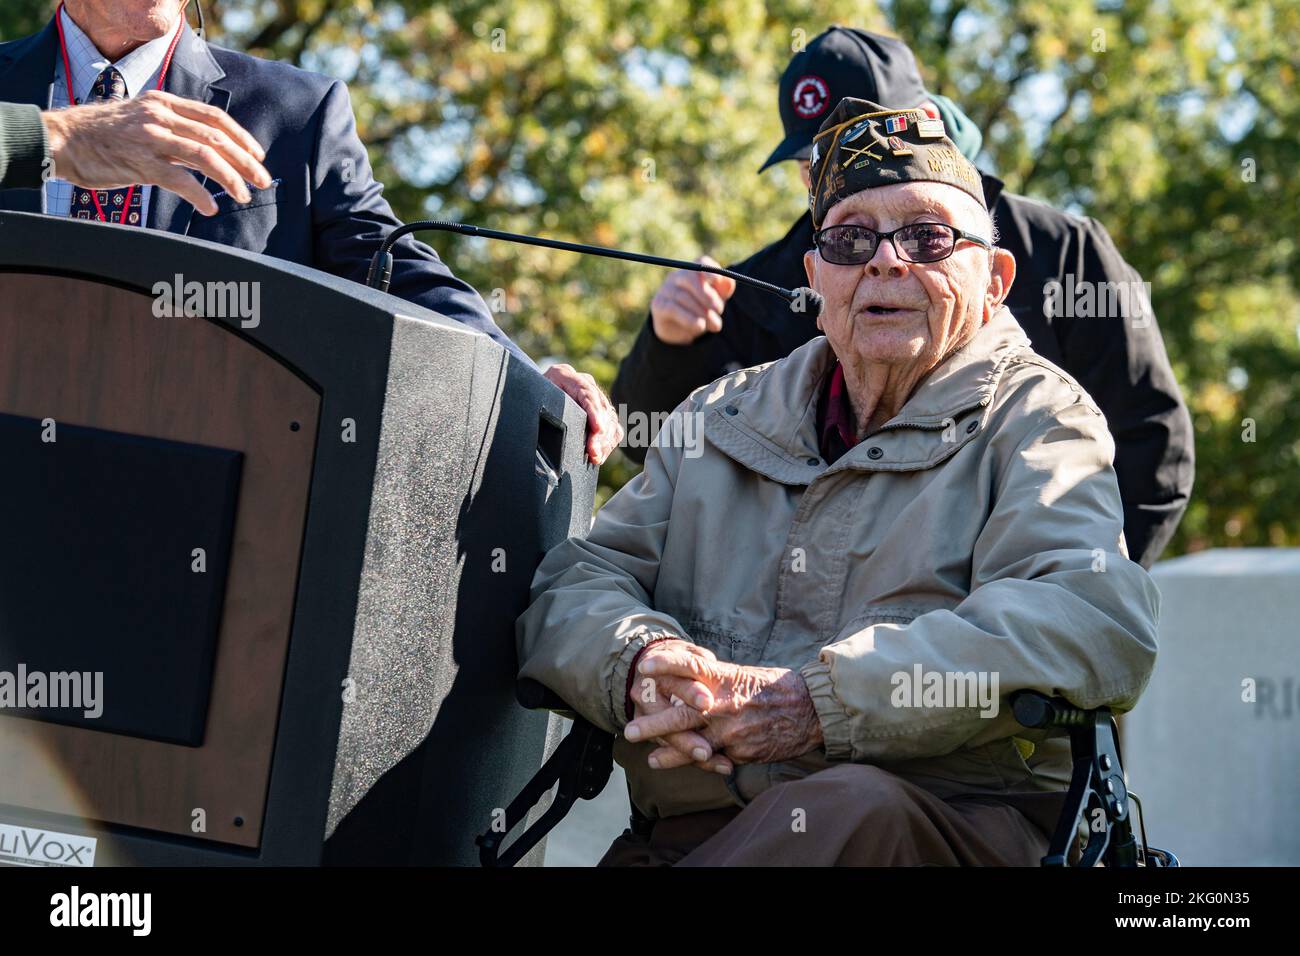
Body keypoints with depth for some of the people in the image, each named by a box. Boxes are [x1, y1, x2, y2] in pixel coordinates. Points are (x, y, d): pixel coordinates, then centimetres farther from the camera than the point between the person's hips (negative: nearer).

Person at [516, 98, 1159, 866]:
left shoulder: (1032, 415, 7)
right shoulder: (720, 418, 23)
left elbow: (1096, 624, -12)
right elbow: (578, 582, 16)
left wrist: (821, 702, -20)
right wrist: (639, 664, -11)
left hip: (952, 822, -3)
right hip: (693, 826, 3)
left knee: (849, 809, -38)